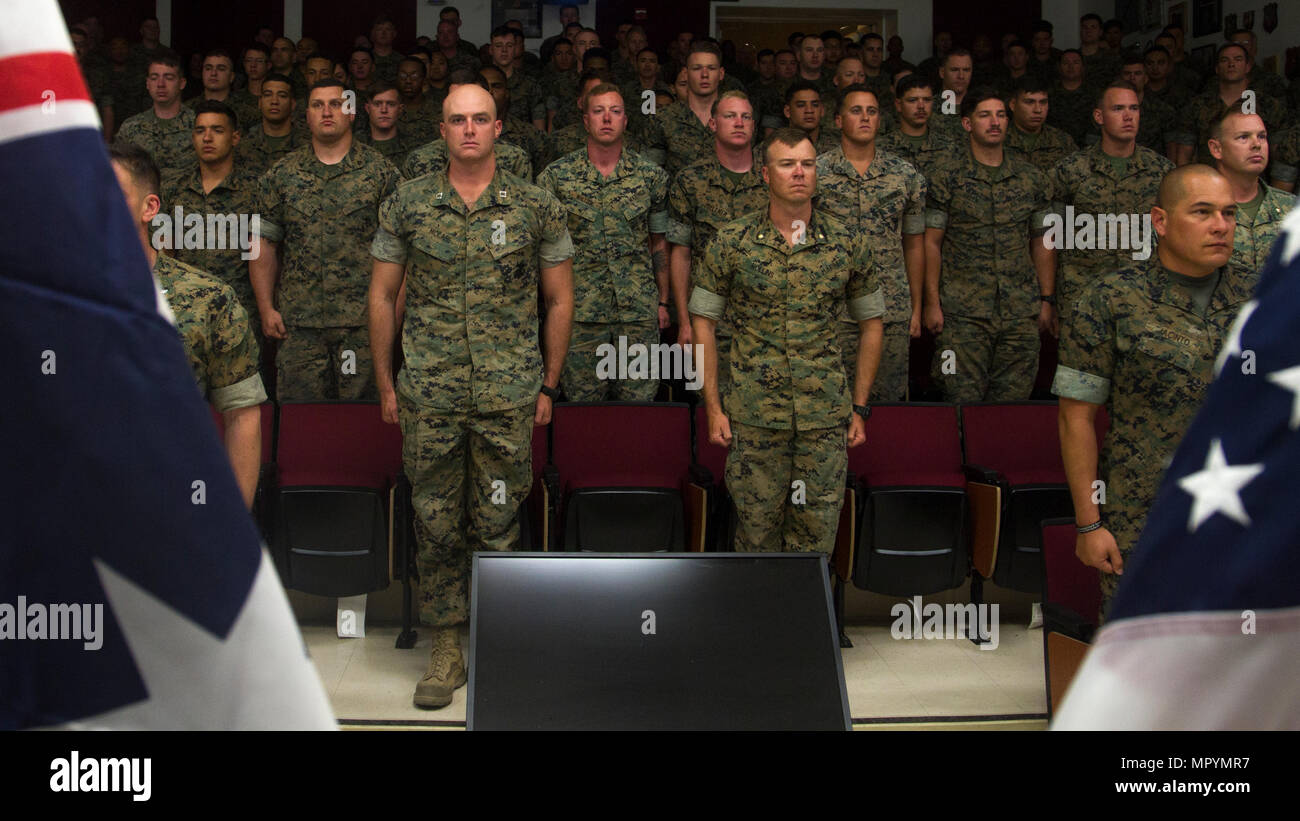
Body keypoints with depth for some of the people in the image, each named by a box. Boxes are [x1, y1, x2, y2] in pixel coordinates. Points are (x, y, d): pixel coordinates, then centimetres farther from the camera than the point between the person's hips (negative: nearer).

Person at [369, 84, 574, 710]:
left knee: (497, 525, 5)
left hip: (508, 395, -1)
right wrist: (385, 383, 8)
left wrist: (548, 385, 6)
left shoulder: (536, 207, 3)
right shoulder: (406, 205, 5)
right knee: (436, 523, 7)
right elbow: (382, 295, 10)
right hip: (428, 394, 1)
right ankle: (446, 647, 19)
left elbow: (559, 299, 9)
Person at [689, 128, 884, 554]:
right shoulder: (731, 242, -1)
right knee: (757, 528, 7)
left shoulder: (847, 244, 3)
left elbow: (870, 323, 11)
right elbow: (702, 321, 3)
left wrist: (860, 407, 8)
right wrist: (713, 407, -1)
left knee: (816, 534, 5)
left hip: (826, 419, 1)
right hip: (753, 417, -1)